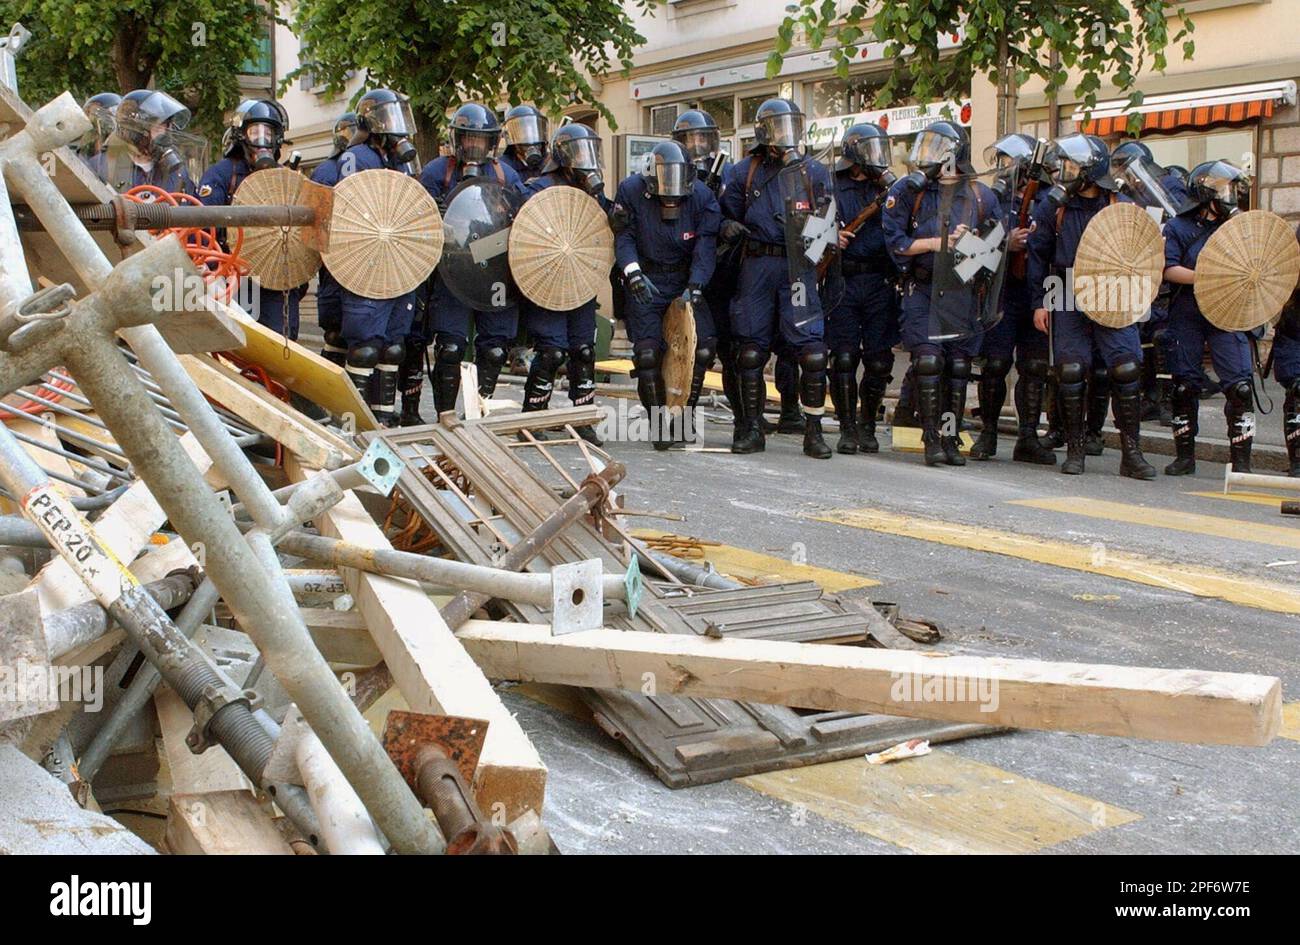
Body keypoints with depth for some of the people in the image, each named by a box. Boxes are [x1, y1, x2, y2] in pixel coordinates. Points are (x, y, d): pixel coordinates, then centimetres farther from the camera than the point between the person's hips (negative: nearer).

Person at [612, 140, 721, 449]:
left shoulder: (702, 197, -6)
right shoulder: (631, 191, -8)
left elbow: (705, 246, -12)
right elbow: (623, 238, -8)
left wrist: (694, 286, -24)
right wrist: (633, 274, -24)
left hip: (687, 281, 2)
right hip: (646, 283, -2)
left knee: (704, 347, -10)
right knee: (648, 352, -12)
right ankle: (658, 423, 4)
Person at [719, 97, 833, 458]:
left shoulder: (814, 172, 10)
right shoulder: (744, 172, 10)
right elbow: (728, 216, 16)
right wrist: (730, 228, -6)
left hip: (799, 266, -1)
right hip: (757, 265, 1)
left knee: (812, 351, -9)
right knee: (751, 350, 4)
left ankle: (813, 432, 0)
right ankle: (751, 429, 15)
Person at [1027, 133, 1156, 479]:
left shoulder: (1120, 206, 4)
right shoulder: (1053, 205, 4)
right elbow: (1038, 254, 6)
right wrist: (1038, 302, 0)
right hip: (1068, 302, 0)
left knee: (1127, 370, -7)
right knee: (1071, 373, -1)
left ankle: (1131, 453, 0)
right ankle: (1074, 451, 12)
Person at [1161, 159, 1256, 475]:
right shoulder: (1177, 227, 4)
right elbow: (1169, 269, -8)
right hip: (1187, 316, -1)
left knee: (1240, 384, -9)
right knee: (1184, 386, 4)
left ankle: (1241, 461, -4)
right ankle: (1185, 456, 17)